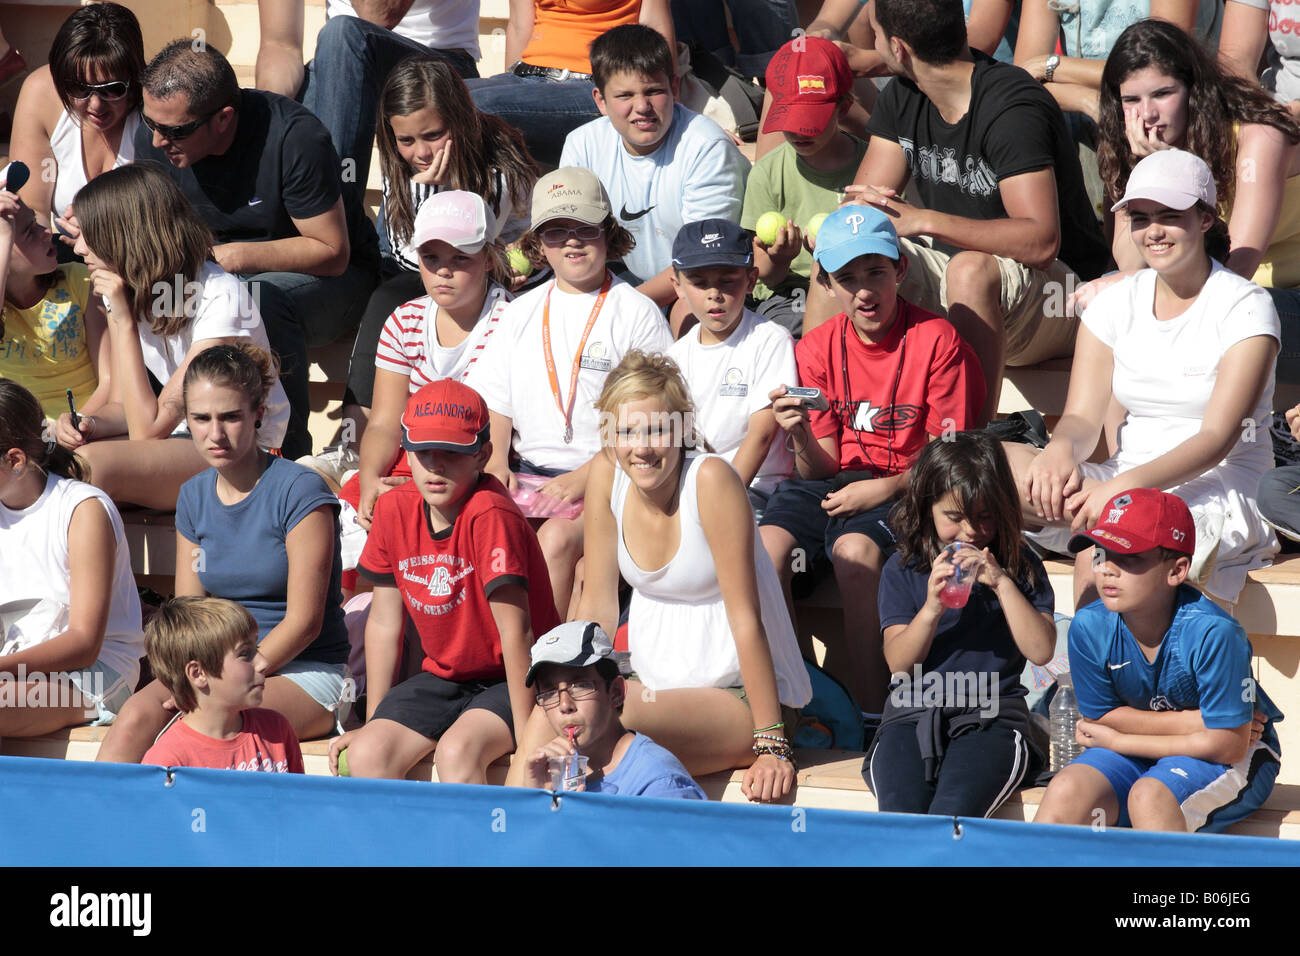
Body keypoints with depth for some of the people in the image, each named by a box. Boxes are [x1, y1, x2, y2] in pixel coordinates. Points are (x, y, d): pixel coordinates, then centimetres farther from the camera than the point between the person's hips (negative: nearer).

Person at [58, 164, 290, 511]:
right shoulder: (129, 290, 1)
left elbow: (148, 429, -25)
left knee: (91, 465, -31)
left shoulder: (220, 298, -22)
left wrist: (124, 321, -24)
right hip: (183, 439, 7)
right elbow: (125, 406, 6)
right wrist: (90, 426, -18)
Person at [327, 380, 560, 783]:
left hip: (511, 679, -6)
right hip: (443, 677, 6)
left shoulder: (490, 514, -23)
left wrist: (528, 734, -28)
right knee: (366, 754, -19)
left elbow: (515, 629, -25)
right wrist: (372, 723, 6)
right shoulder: (395, 510, -3)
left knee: (457, 751, -33)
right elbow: (384, 621, 6)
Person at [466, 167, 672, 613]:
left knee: (556, 537, -33)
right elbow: (496, 402, 20)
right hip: (529, 475, 5)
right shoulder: (521, 313, 19)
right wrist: (496, 460, -1)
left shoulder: (638, 313, 1)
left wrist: (585, 477, -15)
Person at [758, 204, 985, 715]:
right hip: (835, 484, 4)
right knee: (766, 545, -27)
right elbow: (822, 469, 5)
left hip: (904, 488, -4)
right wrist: (801, 437, -18)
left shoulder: (936, 340, -5)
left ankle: (872, 712, -29)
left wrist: (884, 488, -19)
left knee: (855, 549, -36)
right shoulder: (818, 348, 7)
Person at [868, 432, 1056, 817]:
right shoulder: (903, 569, 10)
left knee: (950, 816, -31)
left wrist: (1002, 583, -9)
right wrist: (931, 609, -14)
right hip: (913, 712, 1)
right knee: (900, 823, -29)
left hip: (991, 716, -1)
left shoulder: (1019, 565, 10)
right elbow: (898, 662, 3)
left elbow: (1041, 650, -1)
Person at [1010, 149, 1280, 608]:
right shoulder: (1115, 304, 10)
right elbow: (1083, 418, 3)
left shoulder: (1245, 307, -6)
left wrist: (1126, 485, -31)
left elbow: (1217, 439, -15)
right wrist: (1061, 450, -24)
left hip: (1221, 489, -5)